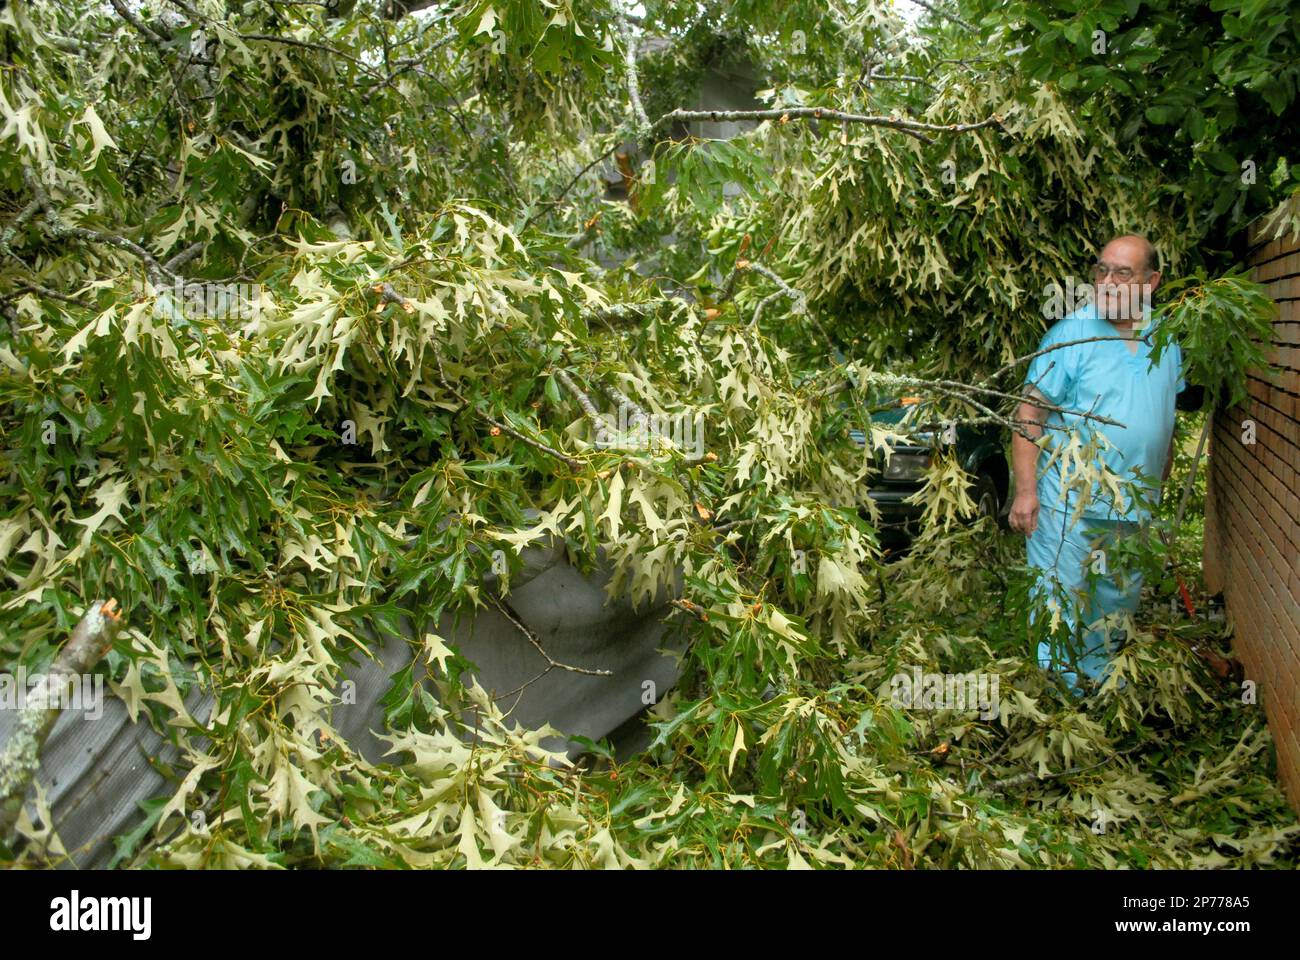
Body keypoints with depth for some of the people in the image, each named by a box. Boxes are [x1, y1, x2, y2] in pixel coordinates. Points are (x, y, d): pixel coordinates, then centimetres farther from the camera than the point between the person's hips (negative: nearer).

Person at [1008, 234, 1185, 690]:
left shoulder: (1167, 340, 7)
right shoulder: (1071, 334, -11)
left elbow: (1165, 420, 18)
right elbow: (1029, 415, -13)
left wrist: (1158, 488, 18)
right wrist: (1026, 490, -19)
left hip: (1136, 507, 6)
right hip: (1069, 502, -6)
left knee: (1116, 608, 17)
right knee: (1060, 606, -1)